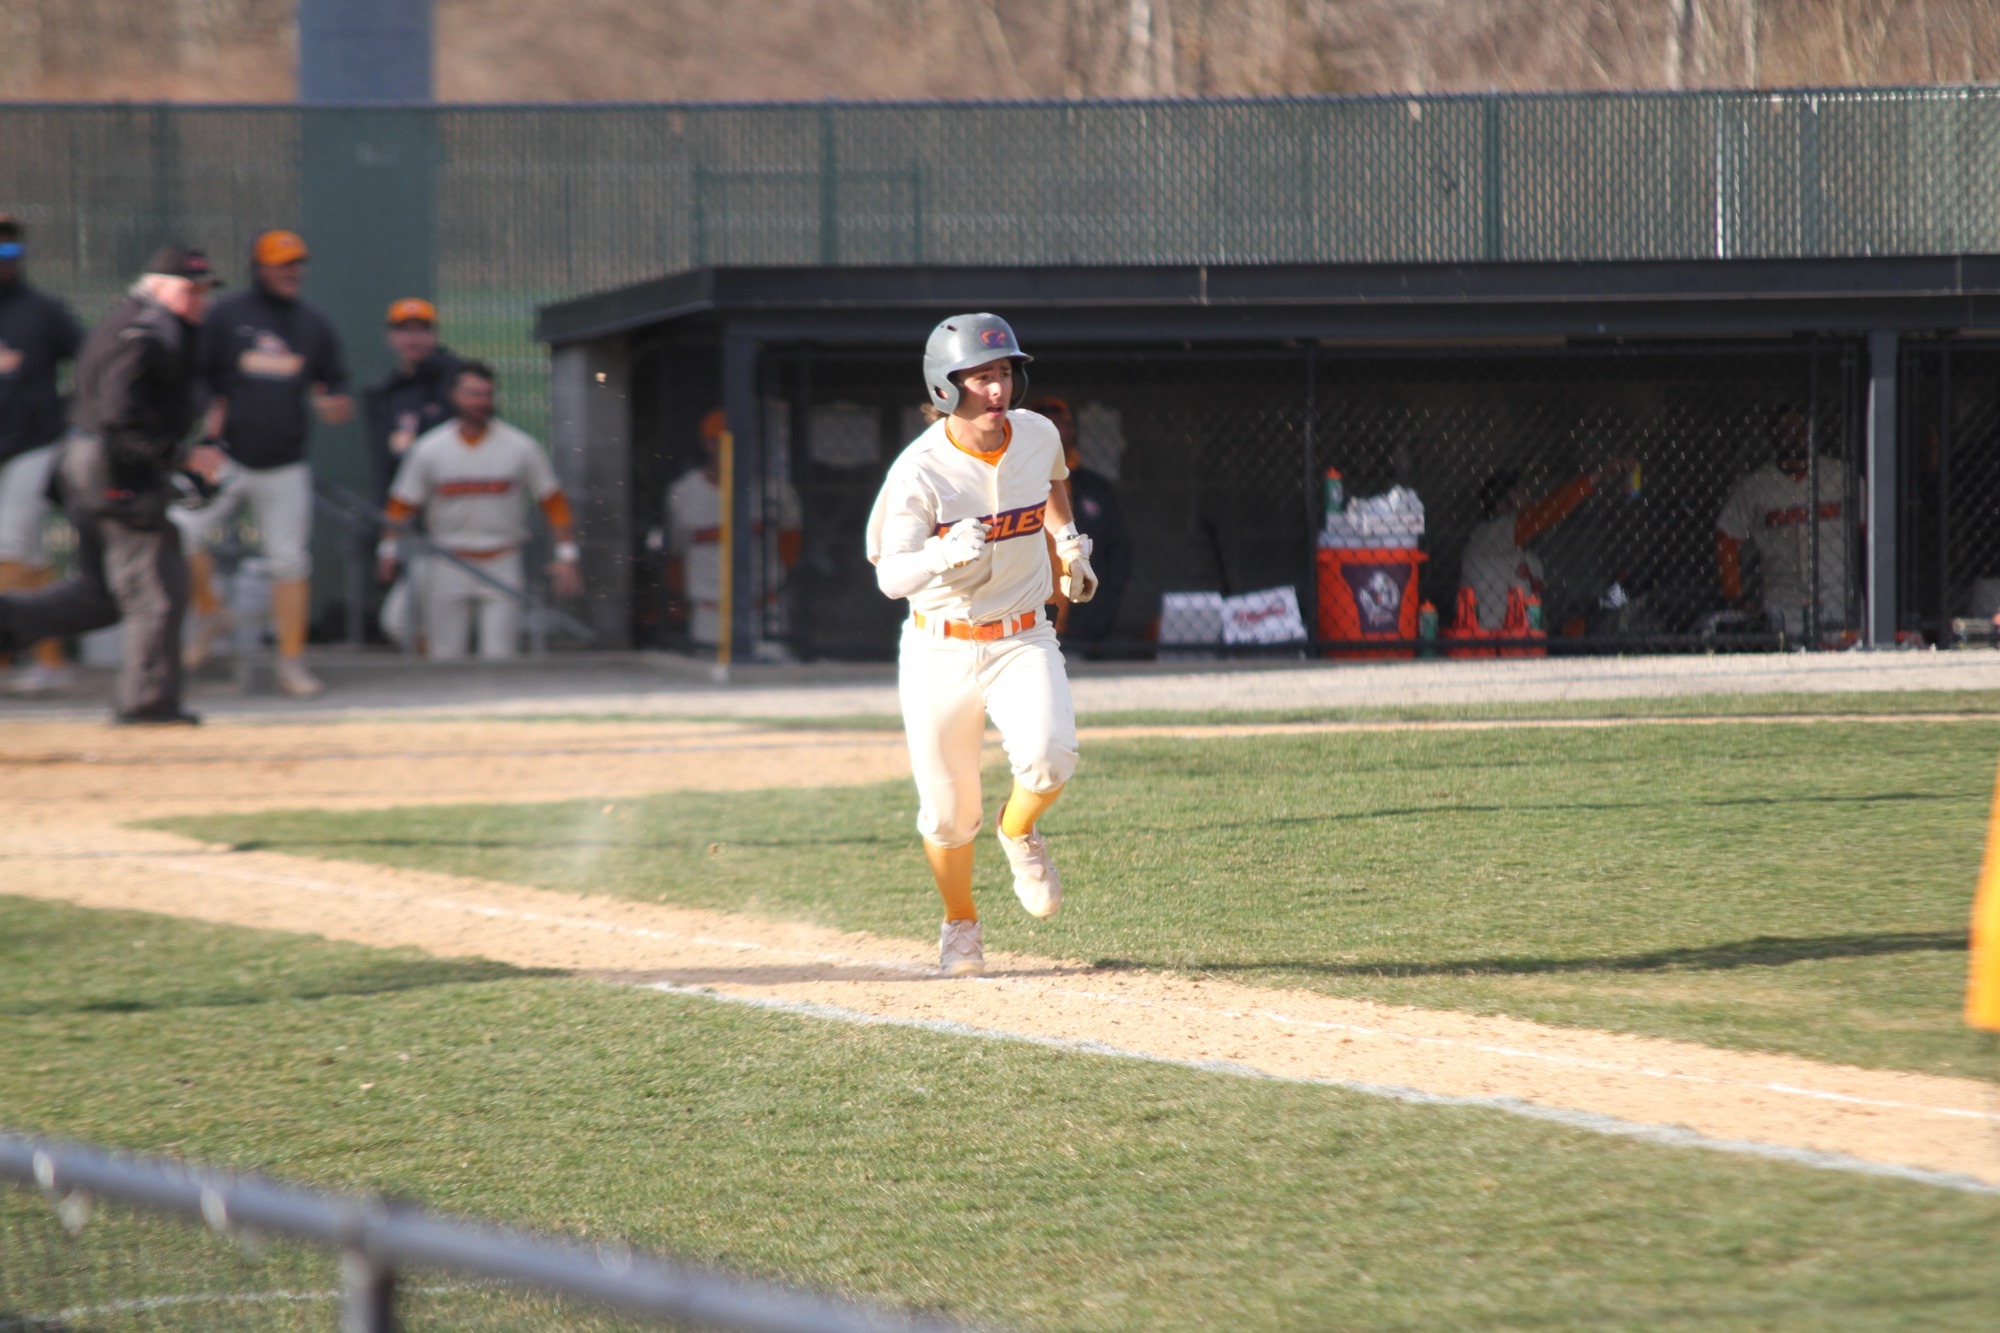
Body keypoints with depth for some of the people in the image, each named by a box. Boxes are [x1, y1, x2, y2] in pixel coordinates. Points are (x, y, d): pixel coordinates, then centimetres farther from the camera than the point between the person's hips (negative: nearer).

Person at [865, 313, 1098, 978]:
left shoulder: (1038, 435, -4)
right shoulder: (919, 470, -18)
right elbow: (890, 577, -24)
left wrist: (1069, 543, 11)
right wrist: (945, 555, -41)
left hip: (1022, 641, 2)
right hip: (939, 651, -2)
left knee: (1049, 757, -26)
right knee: (948, 810, 3)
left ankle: (1019, 832, 9)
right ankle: (960, 924, 33)